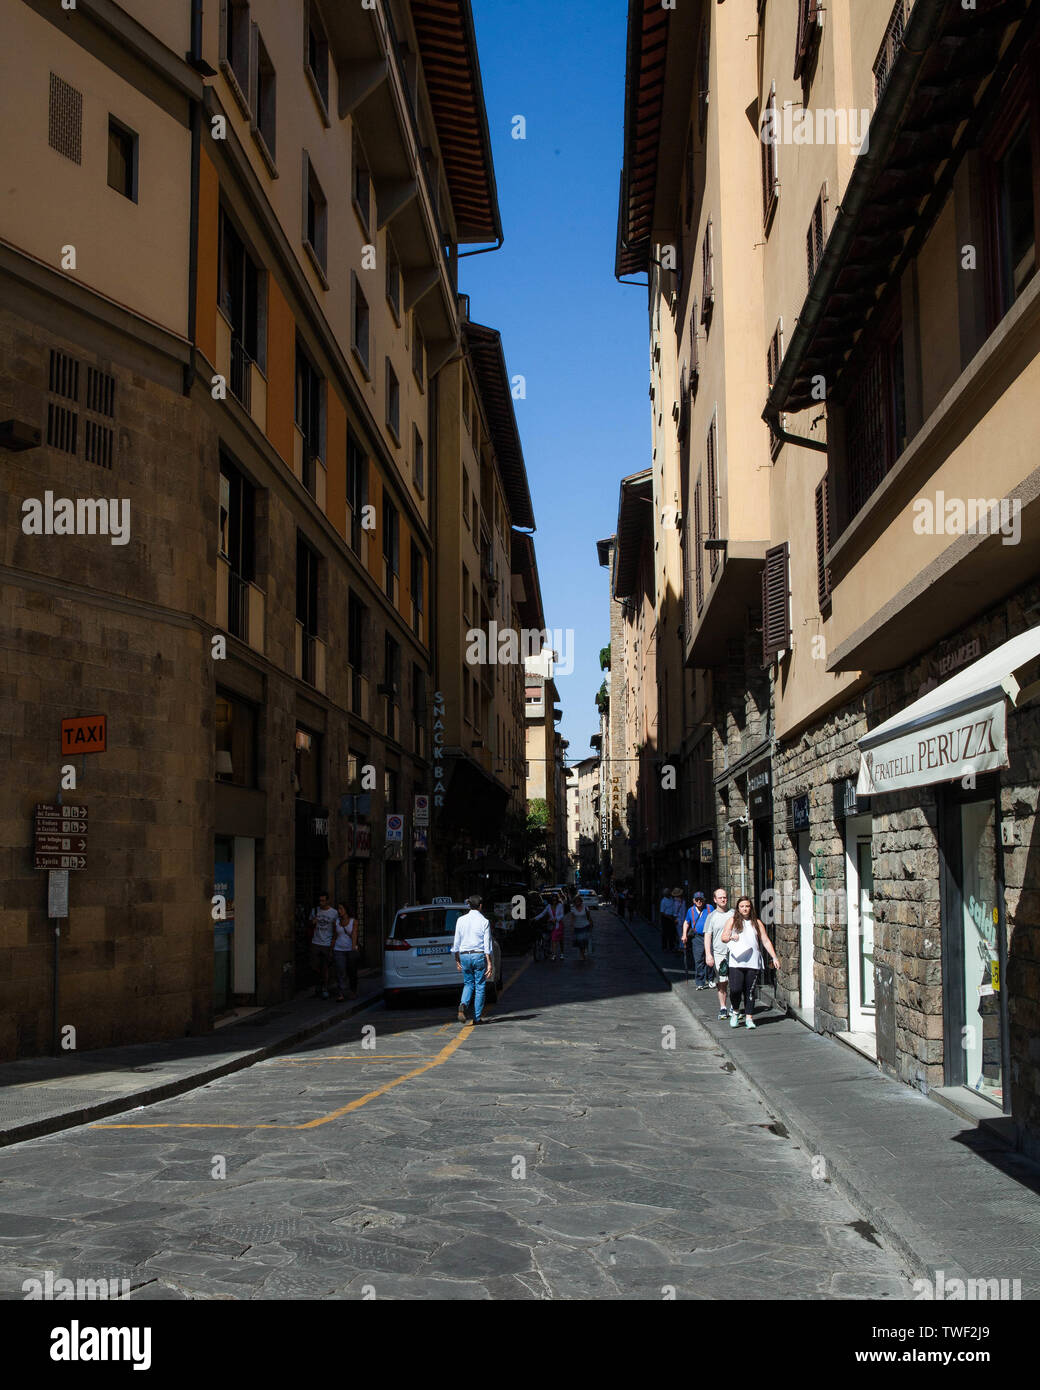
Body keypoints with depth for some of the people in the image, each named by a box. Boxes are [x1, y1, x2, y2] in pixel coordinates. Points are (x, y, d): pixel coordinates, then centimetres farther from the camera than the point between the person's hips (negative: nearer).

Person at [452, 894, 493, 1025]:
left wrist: (457, 960, 14)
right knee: (480, 986, 8)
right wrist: (490, 963, -8)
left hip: (464, 955, 3)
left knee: (468, 983, 18)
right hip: (479, 955, -3)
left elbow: (456, 942, 5)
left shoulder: (461, 920, 2)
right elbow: (487, 945, -10)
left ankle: (462, 1005, -10)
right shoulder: (484, 921, -7)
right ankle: (477, 1018, 10)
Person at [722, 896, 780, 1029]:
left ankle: (749, 1018, 9)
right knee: (735, 989, -10)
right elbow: (723, 937, 3)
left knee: (750, 991, 0)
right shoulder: (733, 921, 10)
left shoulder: (757, 922, 13)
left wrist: (774, 957, 5)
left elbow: (765, 941, 12)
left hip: (753, 963, 2)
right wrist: (730, 937, -19)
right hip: (736, 962, -1)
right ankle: (735, 1013, 14)